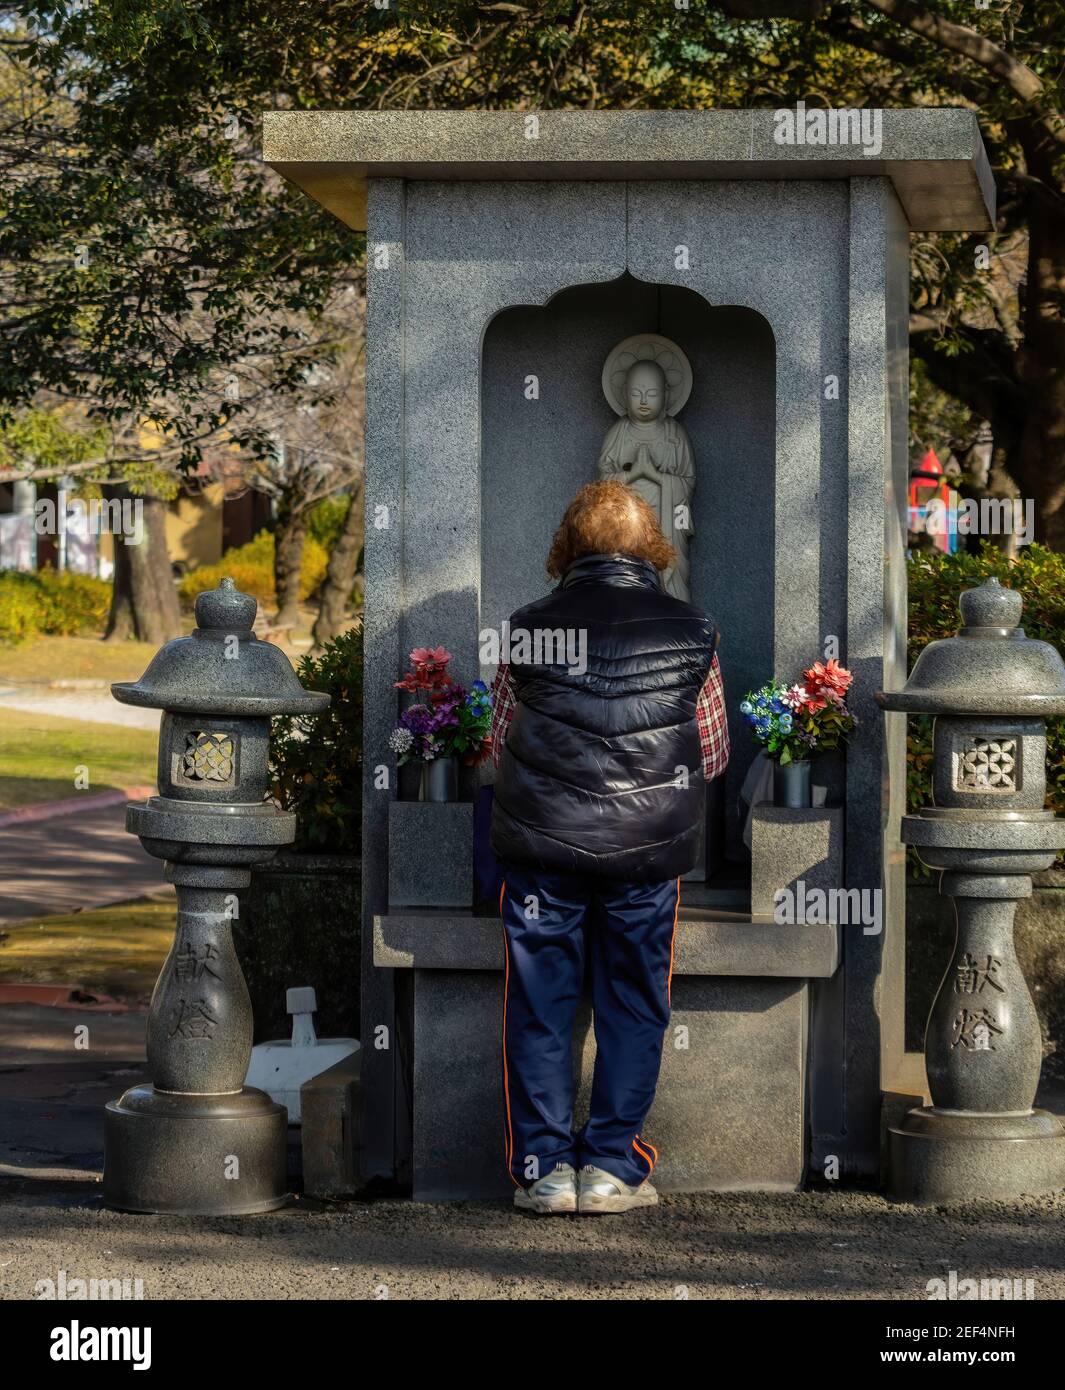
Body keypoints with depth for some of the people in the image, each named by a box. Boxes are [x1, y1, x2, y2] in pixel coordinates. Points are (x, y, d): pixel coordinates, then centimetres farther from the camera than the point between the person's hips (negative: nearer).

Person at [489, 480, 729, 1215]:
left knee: (539, 1004, 7)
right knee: (633, 1003, 9)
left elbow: (501, 745, 11)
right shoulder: (689, 632, 3)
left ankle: (544, 1166, 5)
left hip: (542, 845, 0)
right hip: (647, 849, 0)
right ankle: (612, 1164, 8)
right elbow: (713, 753, 11)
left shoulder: (530, 630, 2)